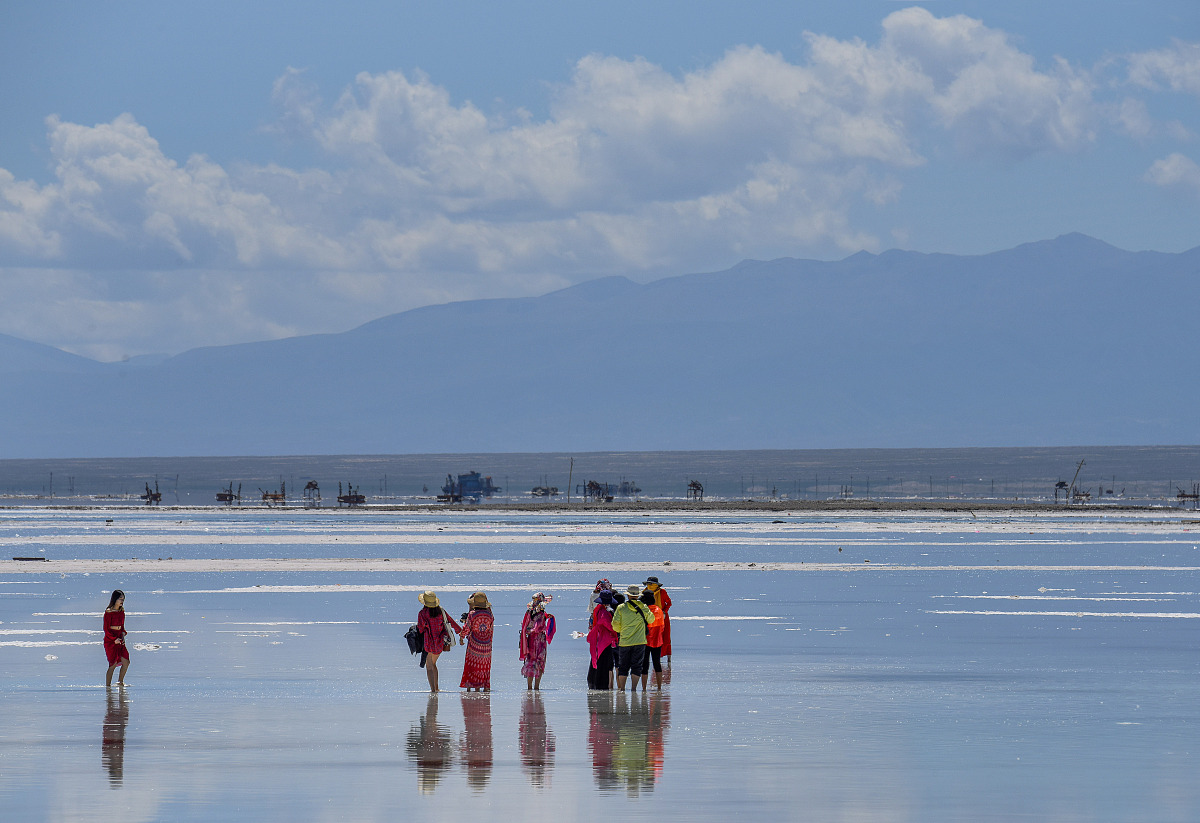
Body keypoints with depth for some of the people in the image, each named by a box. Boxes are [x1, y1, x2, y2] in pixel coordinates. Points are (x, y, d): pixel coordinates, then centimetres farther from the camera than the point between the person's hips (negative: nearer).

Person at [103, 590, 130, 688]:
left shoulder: (121, 612, 10)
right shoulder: (109, 613, -11)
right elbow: (106, 629, -11)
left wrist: (123, 635, 1)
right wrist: (114, 639, -15)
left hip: (120, 641, 6)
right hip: (110, 641, -6)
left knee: (126, 662, -1)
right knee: (113, 664, -8)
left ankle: (120, 681, 19)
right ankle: (108, 685, 0)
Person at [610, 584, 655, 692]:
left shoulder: (621, 608, -2)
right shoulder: (643, 608, -1)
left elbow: (615, 624, -2)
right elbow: (651, 619, 14)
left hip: (624, 642, 0)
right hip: (639, 642, 0)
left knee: (623, 667, 9)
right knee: (637, 666, 4)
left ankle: (621, 688, 8)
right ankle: (634, 688, -3)